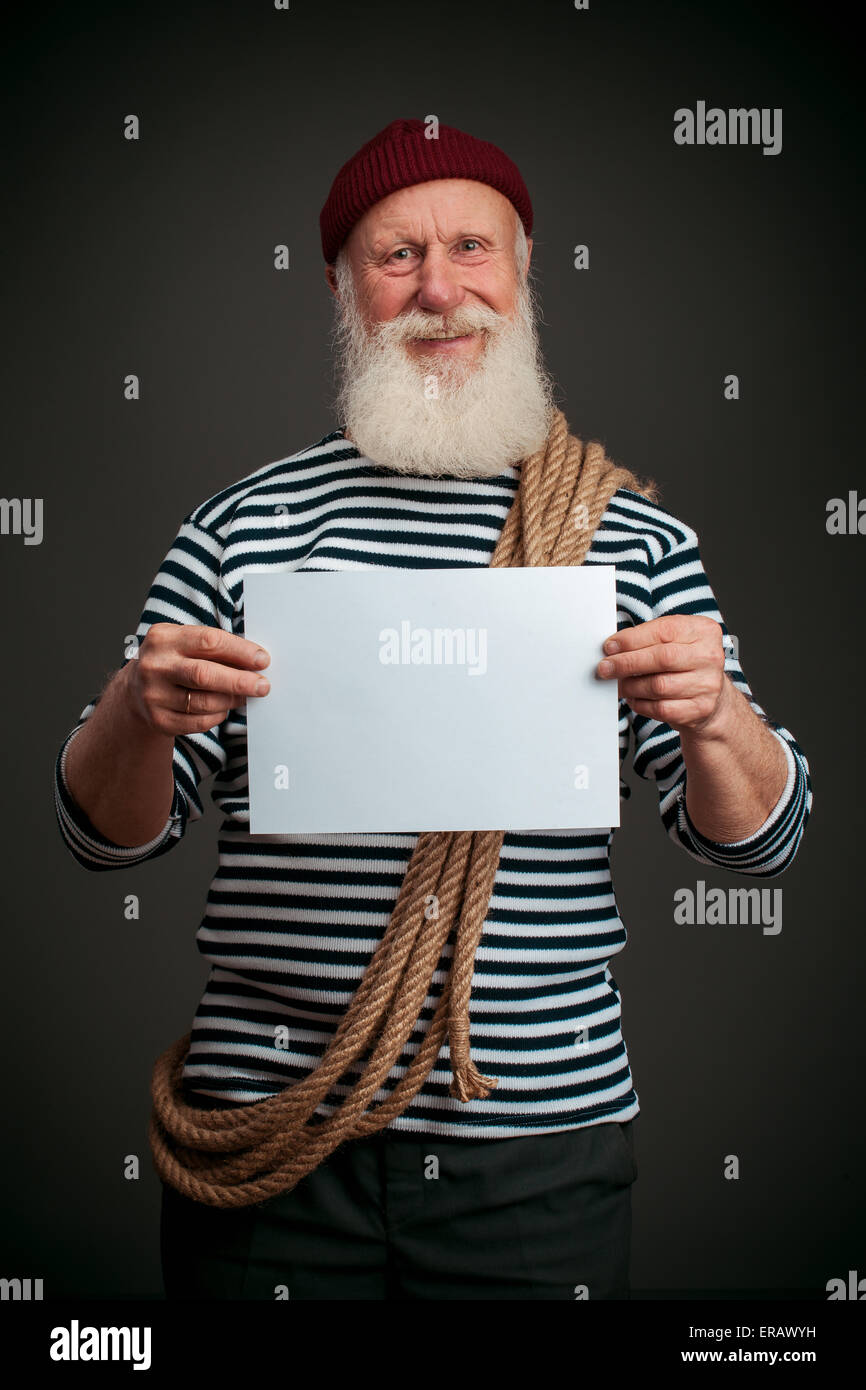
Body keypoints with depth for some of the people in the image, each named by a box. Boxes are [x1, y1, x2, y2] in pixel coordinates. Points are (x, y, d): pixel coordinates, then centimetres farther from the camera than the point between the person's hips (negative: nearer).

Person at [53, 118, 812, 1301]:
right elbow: (107, 834, 3)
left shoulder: (635, 535, 1)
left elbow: (759, 841, 1)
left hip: (543, 1131, 1)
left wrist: (716, 719, -20)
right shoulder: (245, 526, 0)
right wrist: (139, 715, -19)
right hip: (263, 1129, 0)